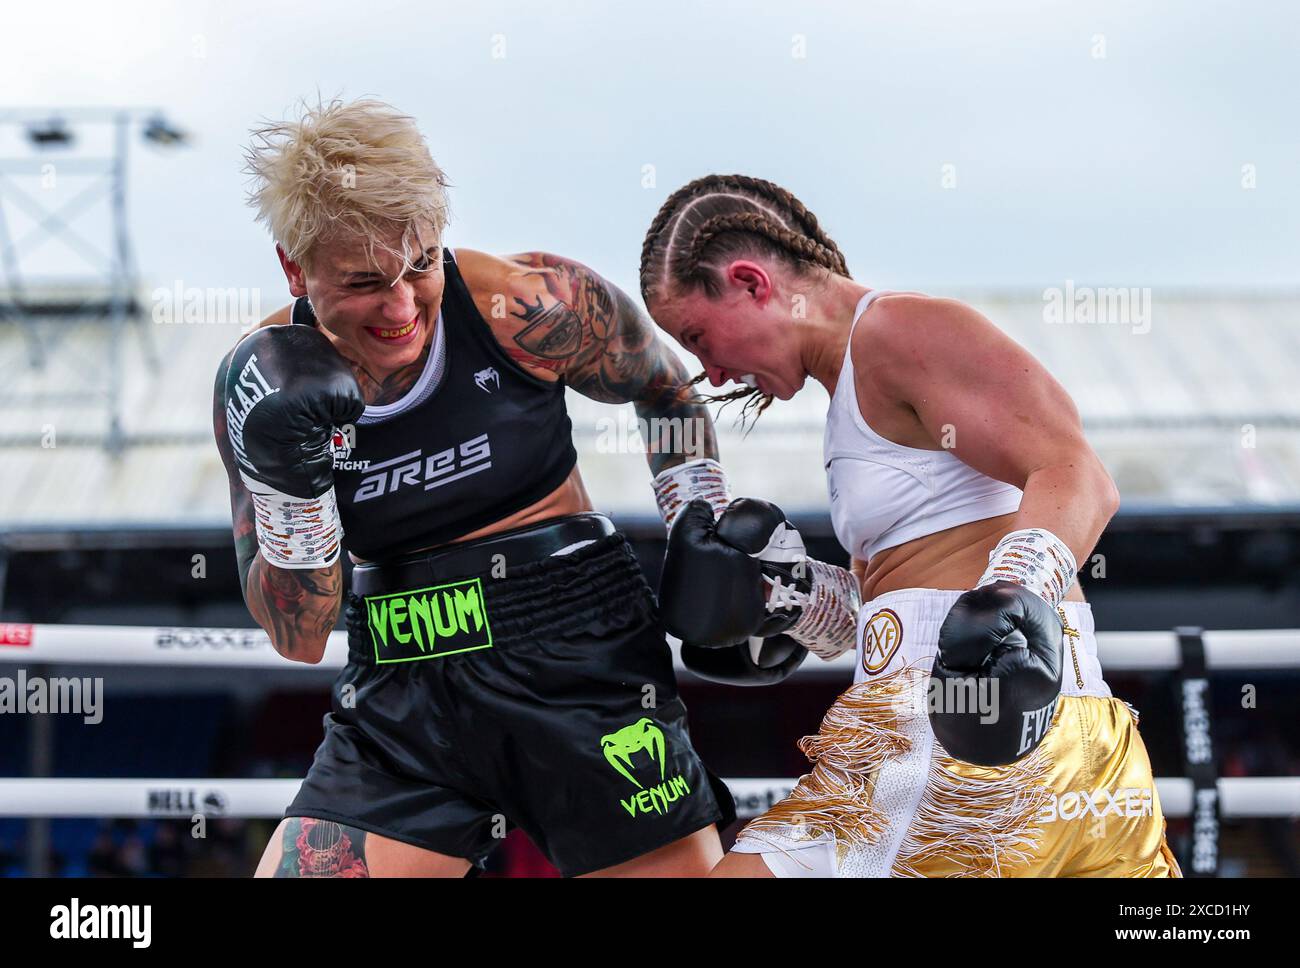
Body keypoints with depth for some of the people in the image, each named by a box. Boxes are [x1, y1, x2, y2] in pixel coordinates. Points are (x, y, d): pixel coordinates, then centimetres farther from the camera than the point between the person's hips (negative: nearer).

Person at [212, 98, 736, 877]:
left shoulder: (529, 308, -11)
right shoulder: (261, 383, -4)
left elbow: (667, 387, 12)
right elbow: (299, 637, -2)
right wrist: (290, 479, -17)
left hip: (582, 669, -2)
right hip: (403, 701, 2)